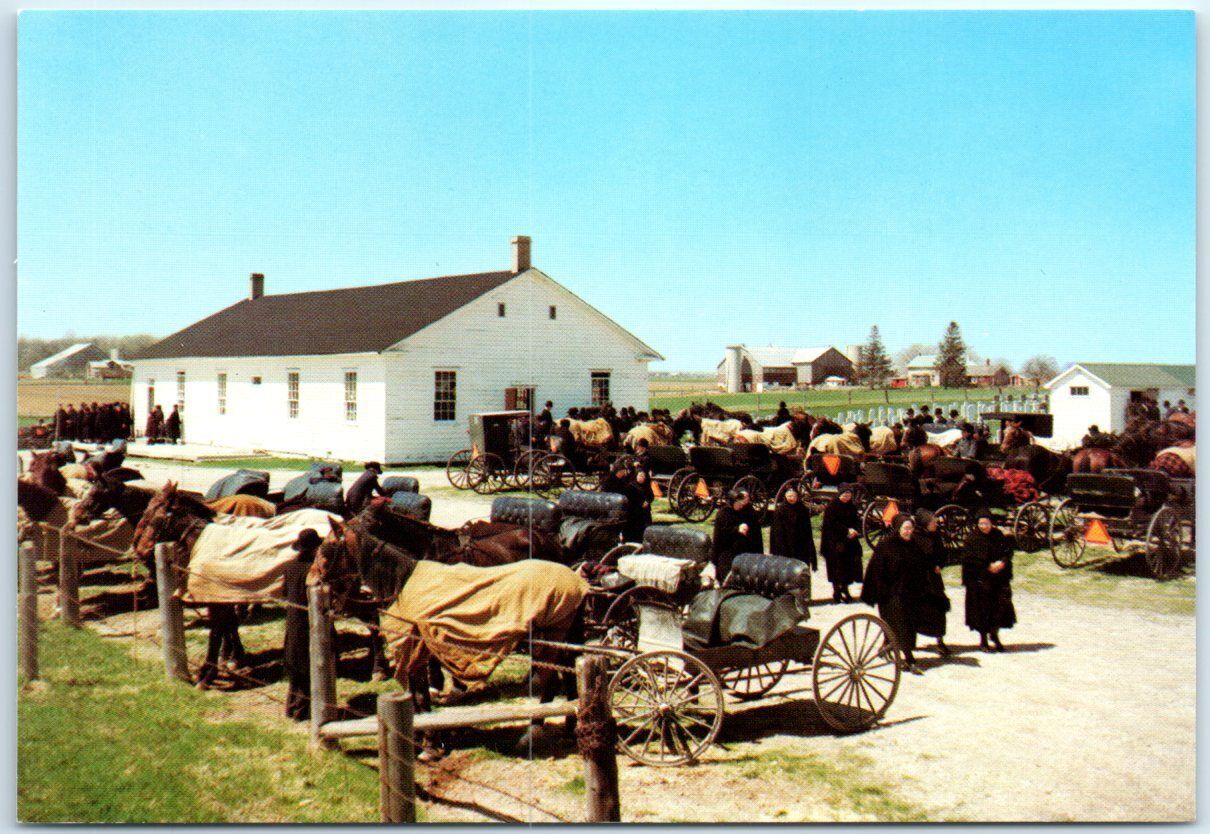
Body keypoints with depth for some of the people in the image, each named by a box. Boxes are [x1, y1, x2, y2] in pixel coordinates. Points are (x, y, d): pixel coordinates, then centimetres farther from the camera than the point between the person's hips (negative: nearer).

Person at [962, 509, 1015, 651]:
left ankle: (994, 634, 25)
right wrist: (988, 567, -16)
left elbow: (1008, 551, 6)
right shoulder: (972, 539, -7)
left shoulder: (998, 536, 5)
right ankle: (983, 640, 15)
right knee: (982, 608, 0)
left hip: (999, 578, 4)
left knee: (1001, 606, 3)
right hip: (979, 580, -4)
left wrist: (1002, 562, -14)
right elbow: (969, 559, -12)